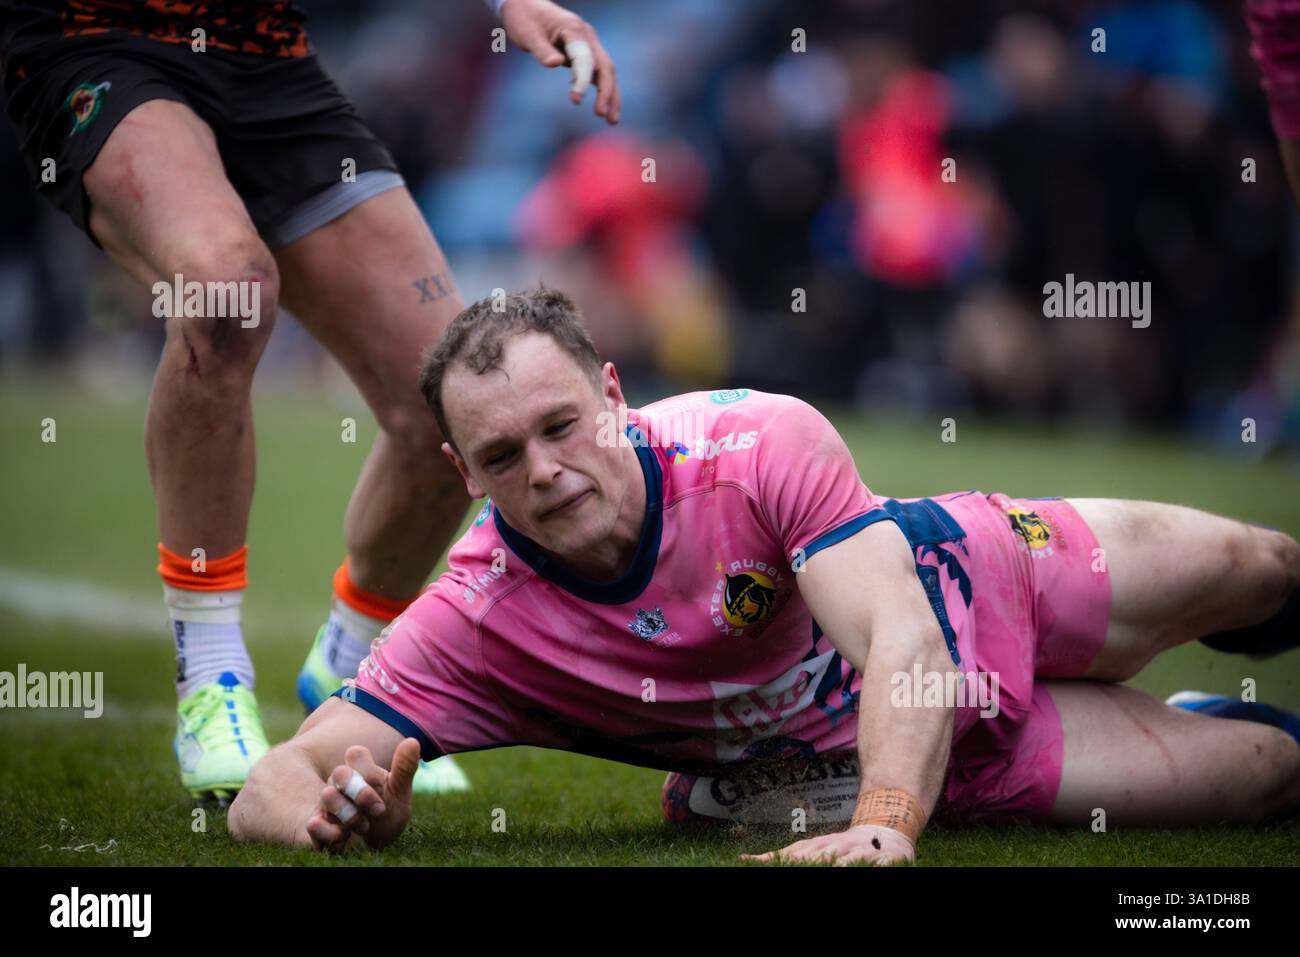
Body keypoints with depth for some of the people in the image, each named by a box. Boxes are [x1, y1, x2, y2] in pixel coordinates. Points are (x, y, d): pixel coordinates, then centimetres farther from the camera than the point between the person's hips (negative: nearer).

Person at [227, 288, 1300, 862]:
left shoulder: (769, 442, -34)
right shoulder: (470, 625, -29)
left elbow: (909, 642, -43)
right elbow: (271, 785, -32)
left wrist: (885, 823, -61)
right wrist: (333, 810, -58)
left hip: (947, 576, 0)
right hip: (867, 752, 0)